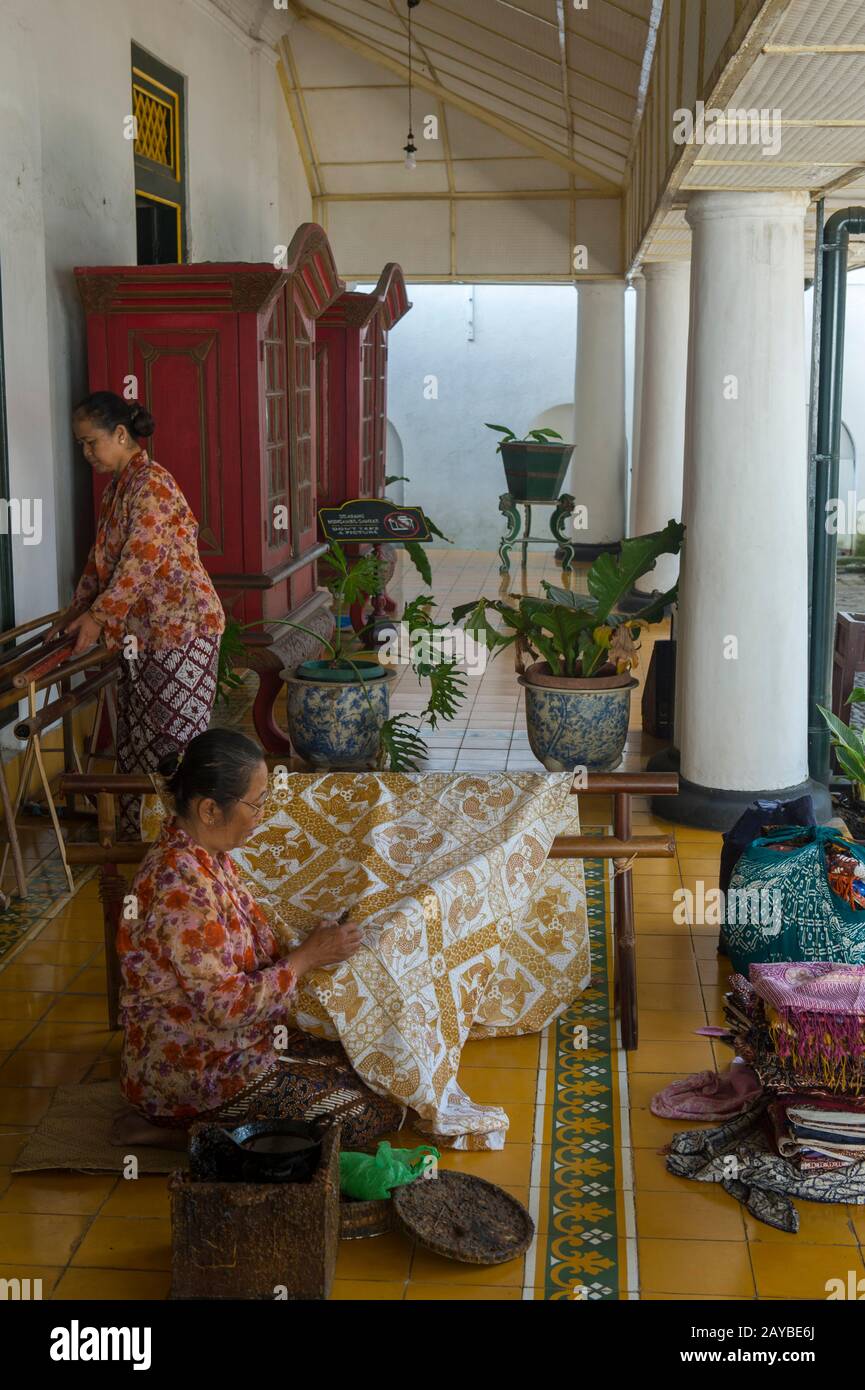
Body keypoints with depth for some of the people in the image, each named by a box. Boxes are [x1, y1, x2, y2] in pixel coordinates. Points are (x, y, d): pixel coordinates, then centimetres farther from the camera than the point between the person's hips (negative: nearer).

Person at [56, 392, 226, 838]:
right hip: (141, 631, 10)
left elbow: (141, 559, -23)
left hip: (180, 625, -9)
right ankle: (138, 837, 23)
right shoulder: (115, 486, 13)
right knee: (136, 736, 13)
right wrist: (76, 610, 16)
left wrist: (98, 616, -23)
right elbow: (101, 558, 20)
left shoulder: (152, 483, -17)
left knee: (174, 736, -3)